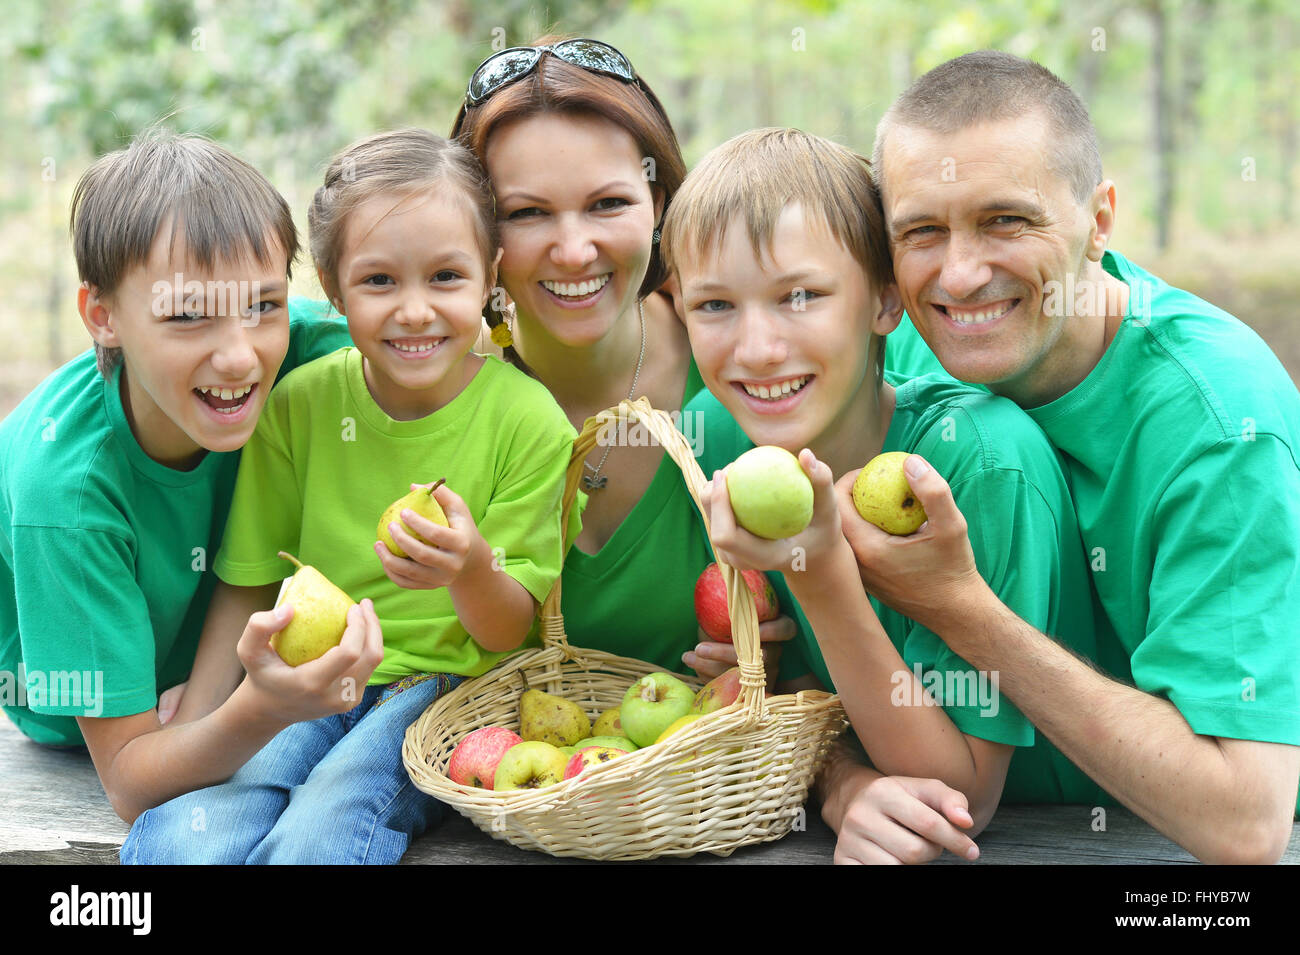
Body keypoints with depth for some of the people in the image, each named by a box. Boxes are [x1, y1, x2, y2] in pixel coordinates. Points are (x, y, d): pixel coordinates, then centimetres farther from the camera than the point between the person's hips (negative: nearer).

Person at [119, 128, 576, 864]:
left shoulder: (529, 422, -7)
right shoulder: (300, 404, -1)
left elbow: (509, 633, -4)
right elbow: (249, 586, 7)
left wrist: (471, 569, -26)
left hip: (444, 684, -2)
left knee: (319, 832, -31)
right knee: (179, 834, -26)